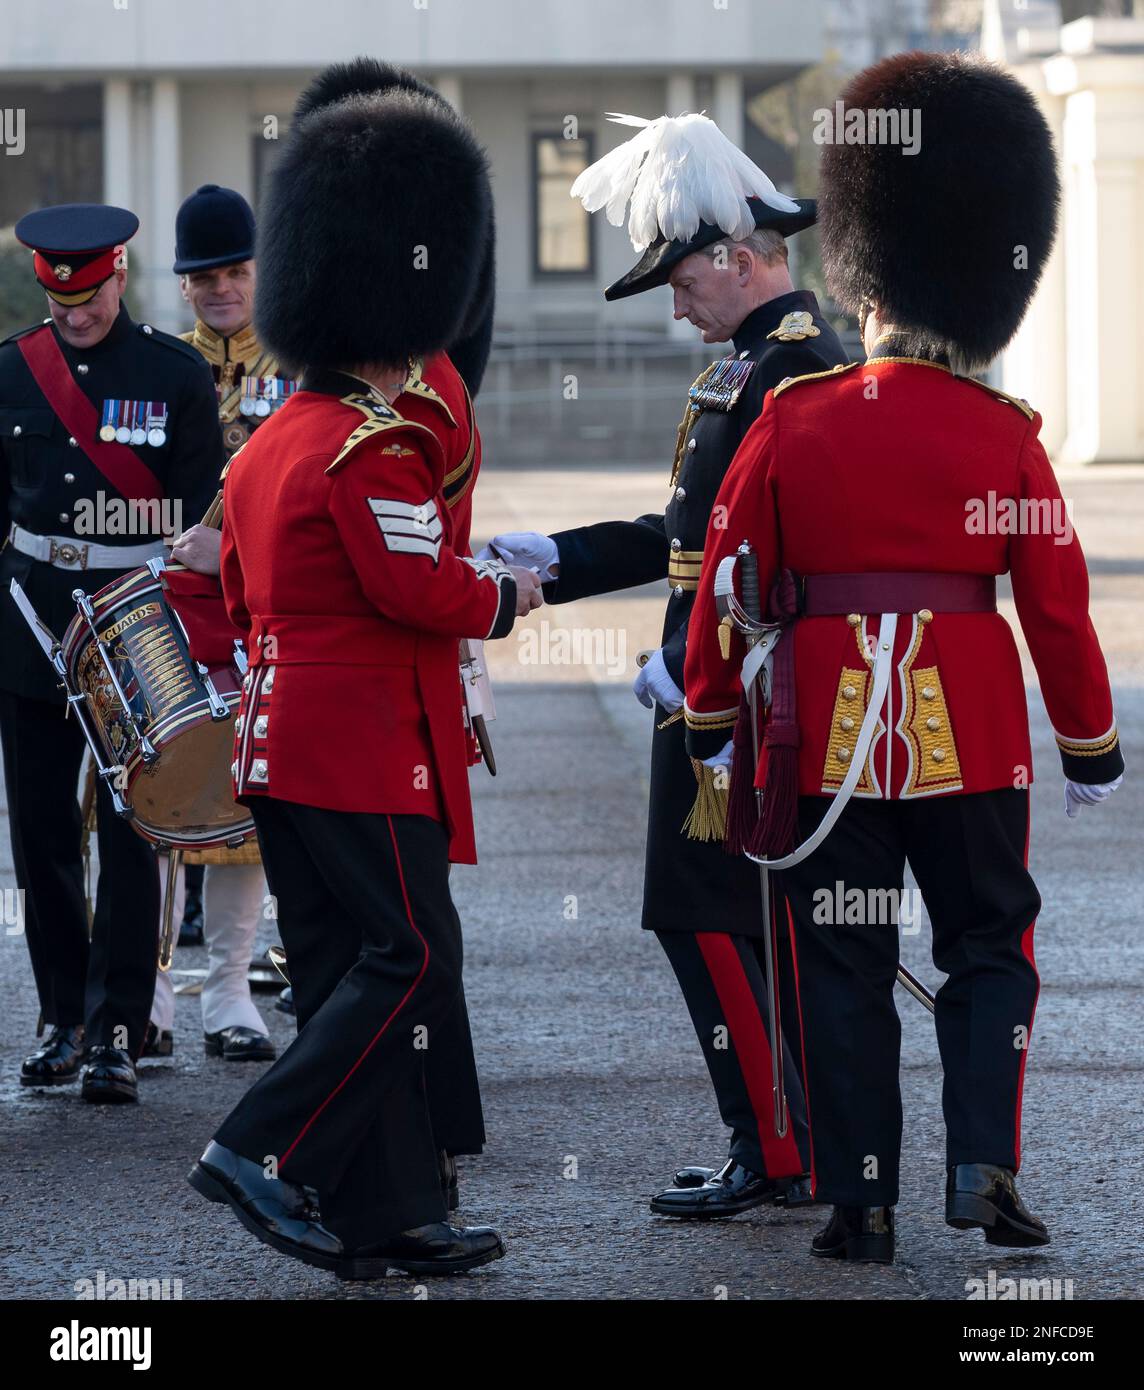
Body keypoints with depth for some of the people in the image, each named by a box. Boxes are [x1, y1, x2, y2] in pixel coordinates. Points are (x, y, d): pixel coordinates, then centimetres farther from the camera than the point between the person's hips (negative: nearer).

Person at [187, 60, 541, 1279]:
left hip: (282, 744, 10)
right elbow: (421, 589, -20)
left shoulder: (267, 446, 14)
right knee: (412, 961, -5)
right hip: (367, 752, -10)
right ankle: (264, 1151, -11)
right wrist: (505, 598, -2)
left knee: (345, 972, 9)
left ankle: (382, 1217, 11)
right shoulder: (378, 449, -16)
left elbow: (242, 595, 20)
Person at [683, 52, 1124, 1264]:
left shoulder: (789, 423, -4)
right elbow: (1057, 605, -1)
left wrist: (708, 720, 14)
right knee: (988, 946, 13)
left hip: (828, 731, 0)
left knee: (844, 966, 7)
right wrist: (1091, 746, 11)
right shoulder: (1005, 437, -5)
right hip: (970, 728, 0)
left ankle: (859, 1201, 7)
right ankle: (982, 1166, -2)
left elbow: (728, 586, 2)